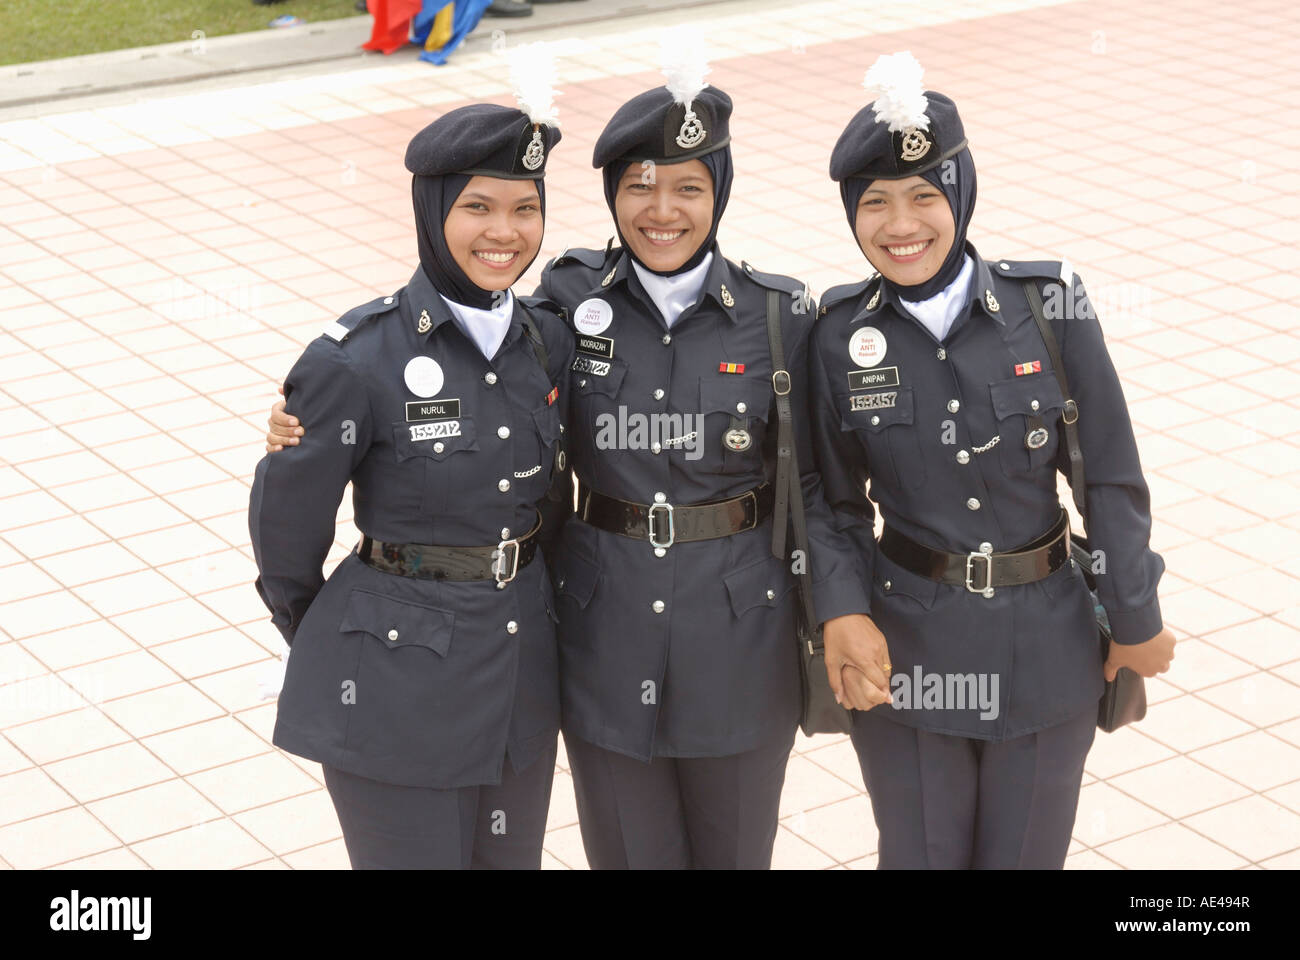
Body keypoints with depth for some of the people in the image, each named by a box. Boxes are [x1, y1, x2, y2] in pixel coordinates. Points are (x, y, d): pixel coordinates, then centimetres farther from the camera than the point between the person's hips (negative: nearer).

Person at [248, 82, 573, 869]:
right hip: (397, 686, -5)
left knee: (512, 857, 19)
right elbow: (287, 518, -5)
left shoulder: (550, 340, -1)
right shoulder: (358, 360, -17)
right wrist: (327, 645, 8)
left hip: (523, 675, 6)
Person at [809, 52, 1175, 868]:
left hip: (1046, 648, 0)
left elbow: (1111, 477, -3)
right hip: (906, 656, 0)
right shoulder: (841, 336, -7)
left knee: (1025, 857, 13)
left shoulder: (1049, 304, -10)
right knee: (920, 855, 12)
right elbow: (837, 503, 3)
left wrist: (1135, 618, 1)